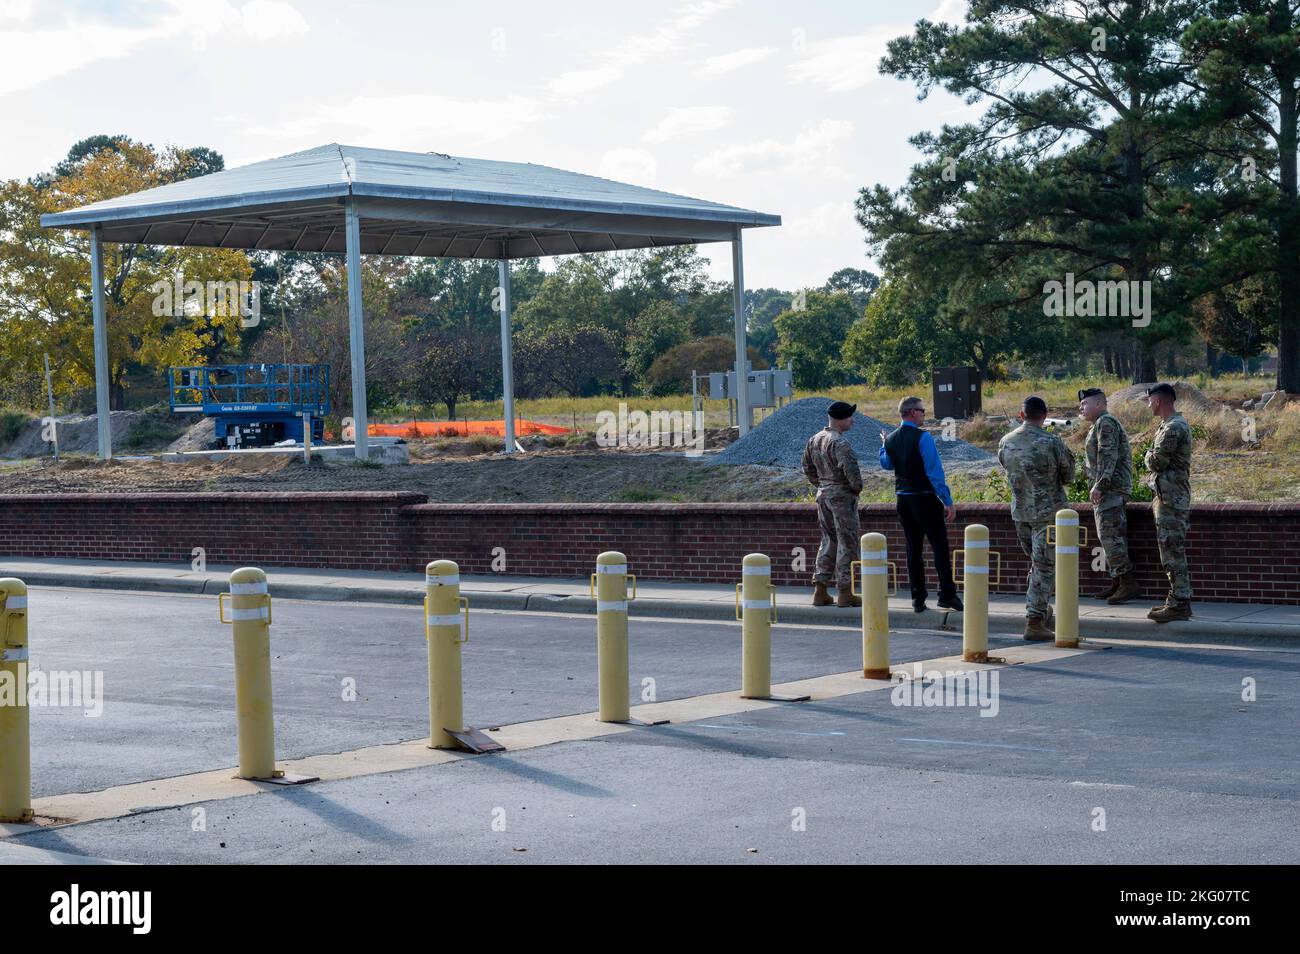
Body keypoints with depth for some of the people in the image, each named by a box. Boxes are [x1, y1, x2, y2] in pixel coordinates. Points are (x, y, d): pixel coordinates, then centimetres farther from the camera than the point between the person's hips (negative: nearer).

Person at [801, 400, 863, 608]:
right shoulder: (839, 442, -18)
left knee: (828, 540, 15)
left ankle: (820, 590, 14)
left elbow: (808, 468, 17)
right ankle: (844, 593, 0)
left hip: (823, 494, 8)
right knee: (847, 543, -1)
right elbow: (850, 468, -28)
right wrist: (857, 487, -11)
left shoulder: (814, 440, 9)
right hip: (842, 495, -8)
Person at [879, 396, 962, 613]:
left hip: (903, 499, 6)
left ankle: (918, 599, 12)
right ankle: (947, 594, -8)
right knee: (939, 546, -2)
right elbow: (935, 471, -18)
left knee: (913, 547, 11)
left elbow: (886, 464, 24)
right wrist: (947, 501, -16)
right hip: (925, 498, -6)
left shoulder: (891, 440, 5)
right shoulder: (923, 438, -15)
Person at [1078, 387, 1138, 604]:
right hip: (1107, 490, 11)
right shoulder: (1099, 424, 22)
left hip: (1110, 489, -11)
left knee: (1110, 536, -13)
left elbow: (1108, 457, -21)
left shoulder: (1106, 423, -11)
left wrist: (1099, 485, -26)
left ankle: (1127, 583, -13)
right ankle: (1117, 583, 15)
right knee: (1110, 536, 12)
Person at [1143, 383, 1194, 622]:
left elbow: (1156, 462, -19)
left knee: (1173, 550, -9)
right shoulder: (1172, 425, 18)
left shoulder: (1174, 428, -17)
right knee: (1173, 550, 15)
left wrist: (1149, 456, 0)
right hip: (1170, 497, 11)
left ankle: (1179, 604, -9)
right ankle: (1177, 599, 20)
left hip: (1171, 499, -11)